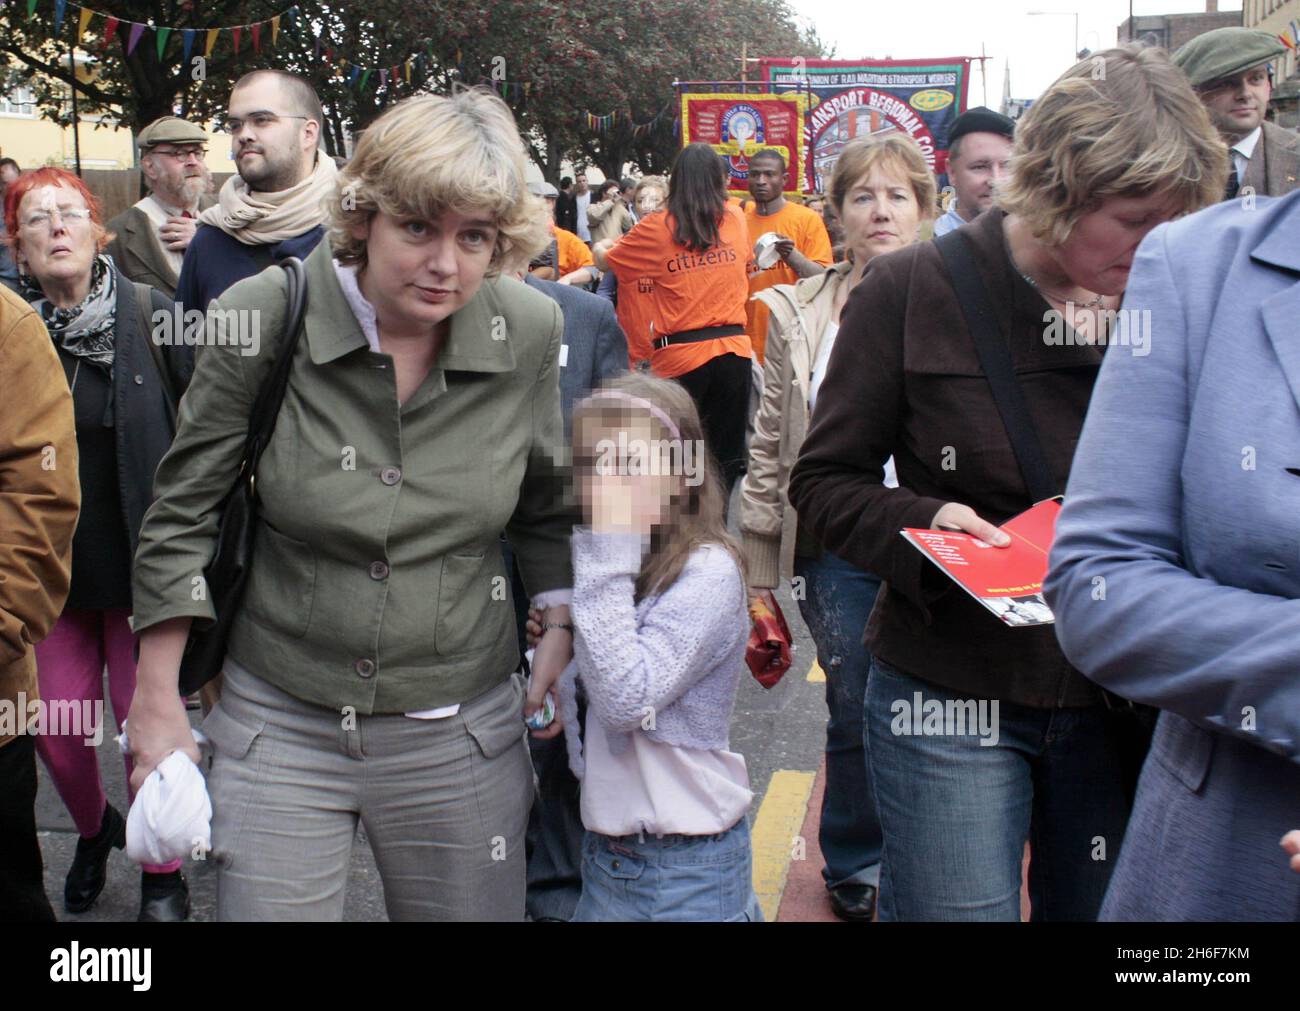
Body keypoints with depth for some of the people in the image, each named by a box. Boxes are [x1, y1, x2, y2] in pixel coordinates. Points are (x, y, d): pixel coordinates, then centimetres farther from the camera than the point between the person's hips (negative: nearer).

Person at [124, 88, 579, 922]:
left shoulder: (530, 331, -7)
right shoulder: (263, 317, -13)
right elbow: (184, 510, -3)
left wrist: (563, 632, 3)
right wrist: (158, 702, -1)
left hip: (462, 733, 2)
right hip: (279, 727, -1)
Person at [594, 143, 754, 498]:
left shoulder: (657, 228, -3)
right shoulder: (735, 219, 6)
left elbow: (605, 261, 10)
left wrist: (601, 248, 33)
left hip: (680, 354, -2)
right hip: (734, 349, 3)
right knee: (727, 457, 8)